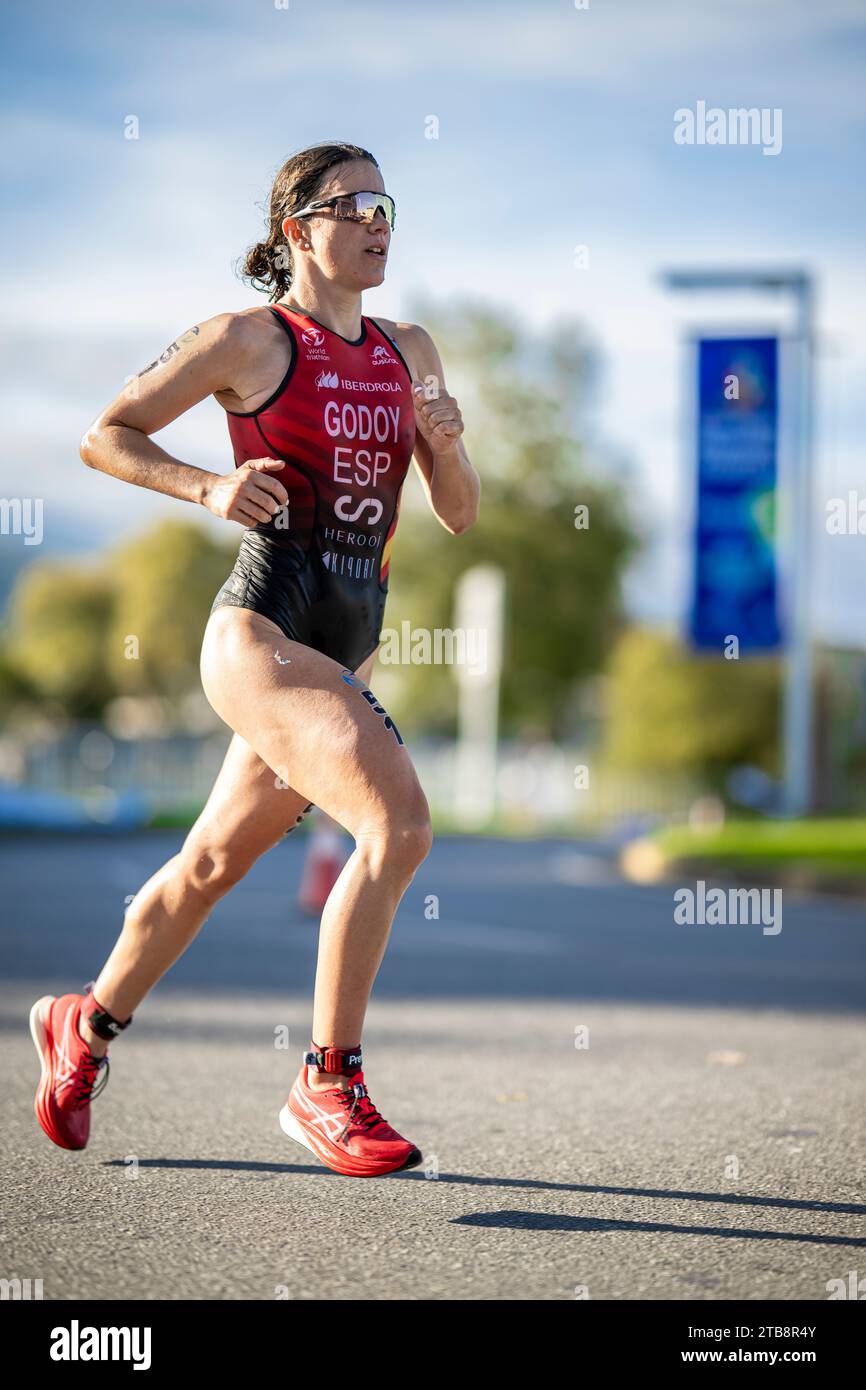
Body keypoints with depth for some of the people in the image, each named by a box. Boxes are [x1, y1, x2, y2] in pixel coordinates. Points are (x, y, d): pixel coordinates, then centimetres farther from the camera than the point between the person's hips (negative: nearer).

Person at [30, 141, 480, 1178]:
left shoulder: (409, 351, 14)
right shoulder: (250, 339, -4)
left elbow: (460, 515, 15)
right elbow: (103, 438, 1)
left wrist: (445, 443, -6)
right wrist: (211, 487, -14)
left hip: (345, 657, 7)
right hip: (261, 635, -7)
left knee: (214, 862, 17)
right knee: (398, 822, -22)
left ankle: (84, 1027, 38)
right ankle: (327, 1085, -12)